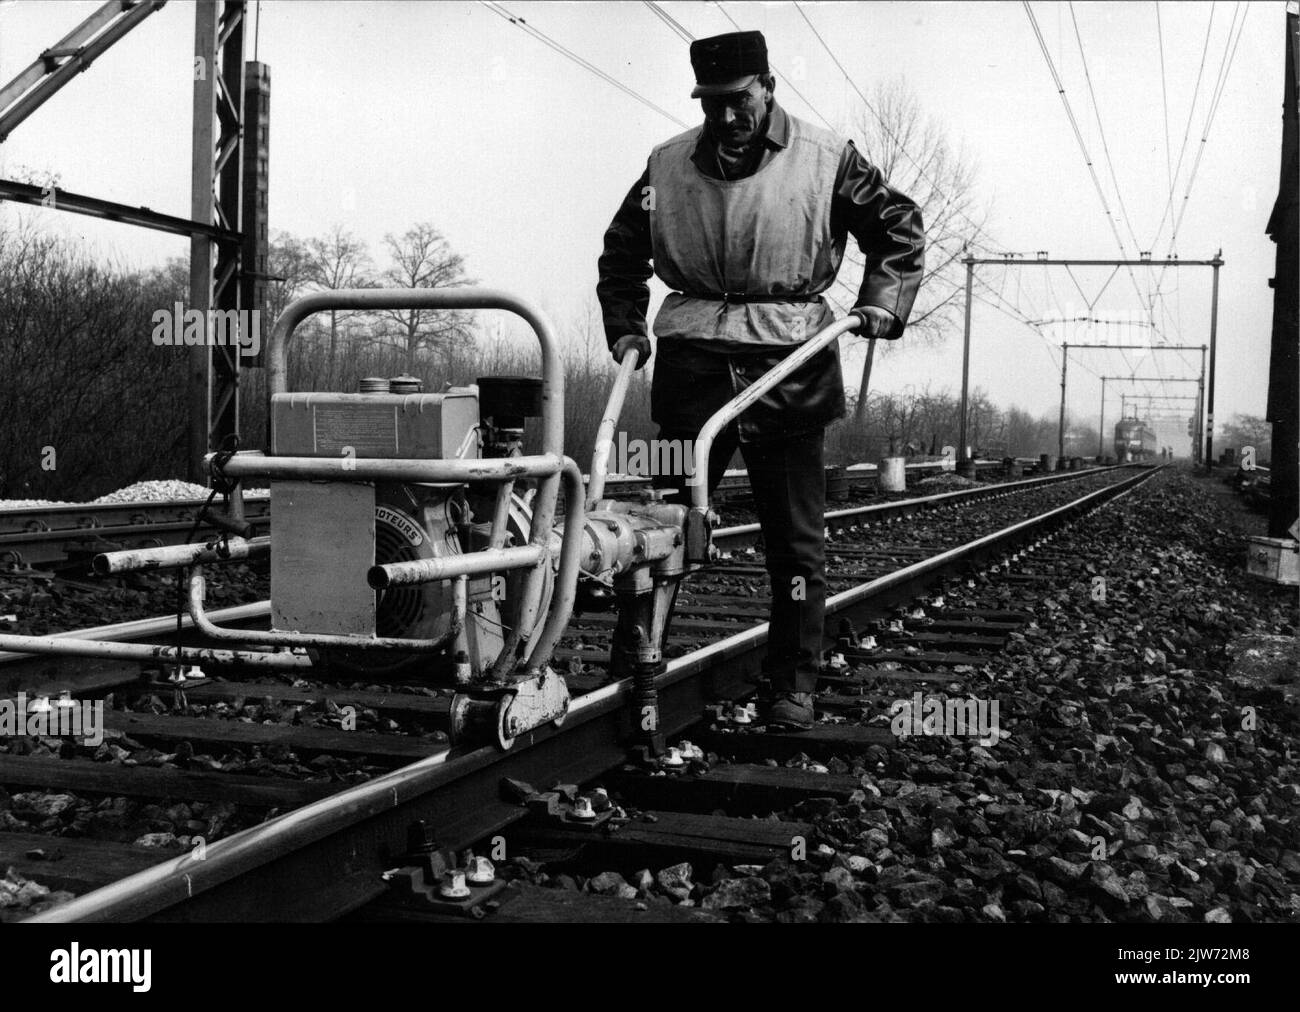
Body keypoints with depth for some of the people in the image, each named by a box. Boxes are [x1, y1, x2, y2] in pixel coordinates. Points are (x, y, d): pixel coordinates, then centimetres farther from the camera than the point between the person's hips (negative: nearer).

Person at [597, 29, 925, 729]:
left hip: (790, 367, -1)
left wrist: (882, 303, -3)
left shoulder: (827, 160, 0)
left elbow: (899, 228, 10)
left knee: (796, 540, 4)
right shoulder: (667, 166, 7)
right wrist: (624, 326, 7)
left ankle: (793, 684, 15)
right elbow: (622, 252, 19)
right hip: (693, 366, 2)